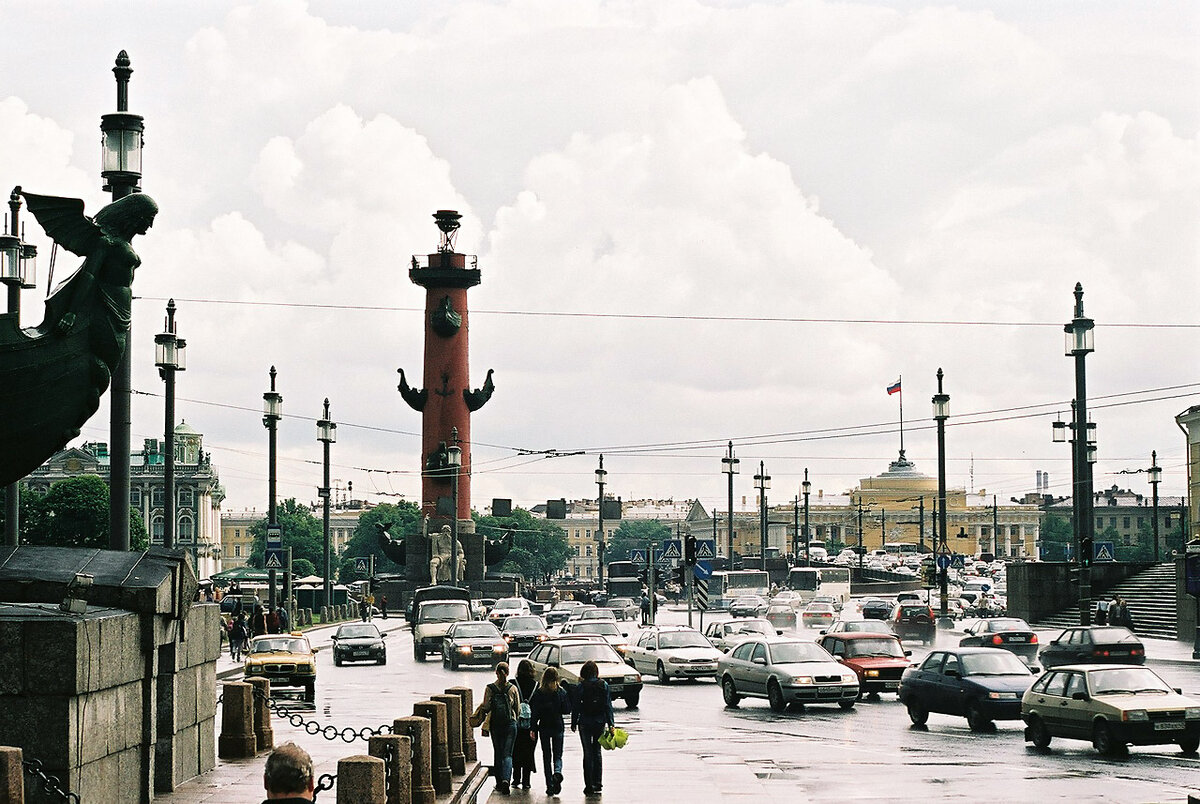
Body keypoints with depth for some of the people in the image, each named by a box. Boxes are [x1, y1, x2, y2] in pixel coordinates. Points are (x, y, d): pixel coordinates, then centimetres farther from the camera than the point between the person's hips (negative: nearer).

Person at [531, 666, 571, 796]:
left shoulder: (539, 693, -7)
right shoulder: (561, 692, -5)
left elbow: (534, 712, -8)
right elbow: (567, 710, -2)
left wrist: (533, 728, -3)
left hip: (544, 728, 0)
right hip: (558, 727, 0)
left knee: (546, 756, 9)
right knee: (557, 755, 10)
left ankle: (550, 786, 6)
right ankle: (557, 772, -22)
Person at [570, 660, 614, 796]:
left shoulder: (580, 686, -9)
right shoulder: (604, 685, -3)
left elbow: (575, 706, -6)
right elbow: (608, 705, -2)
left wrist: (573, 723, 5)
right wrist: (610, 724, 1)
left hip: (585, 723, -2)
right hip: (600, 722, 2)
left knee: (588, 754, 4)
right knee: (597, 752, 14)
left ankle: (589, 785, 2)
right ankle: (598, 784, 13)